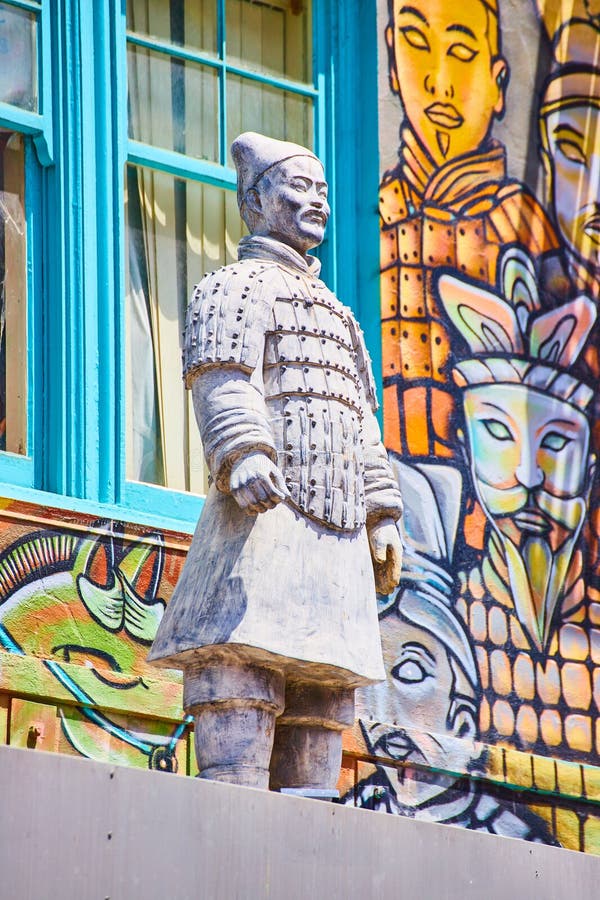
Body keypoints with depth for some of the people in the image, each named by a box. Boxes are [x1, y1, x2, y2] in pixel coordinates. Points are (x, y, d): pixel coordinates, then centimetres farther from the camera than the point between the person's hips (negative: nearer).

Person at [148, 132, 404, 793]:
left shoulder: (336, 315, 33)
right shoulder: (236, 286, 7)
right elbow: (222, 383, -10)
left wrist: (382, 516, 18)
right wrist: (246, 458, -27)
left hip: (337, 538, 8)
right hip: (262, 518, -8)